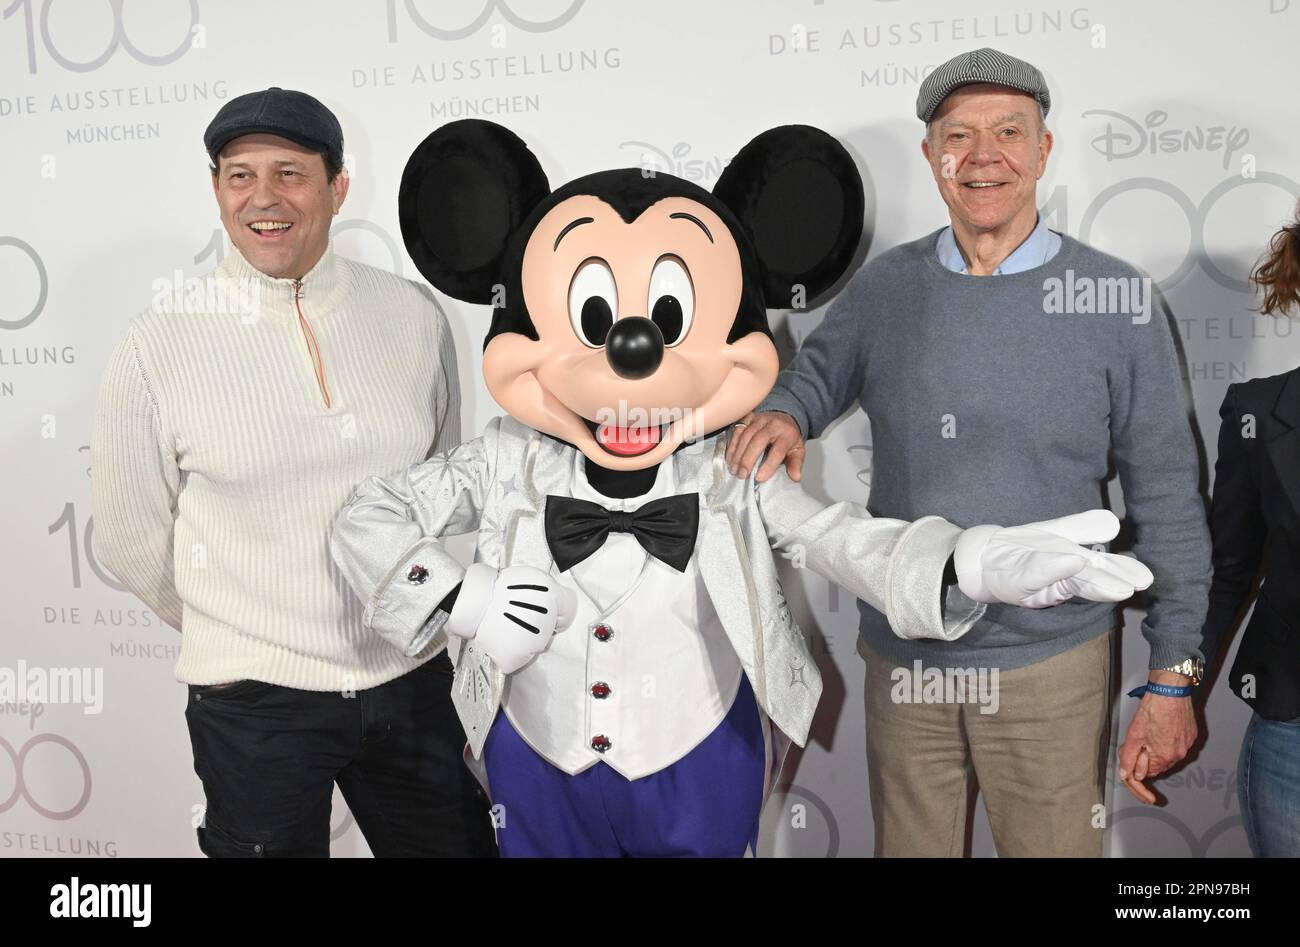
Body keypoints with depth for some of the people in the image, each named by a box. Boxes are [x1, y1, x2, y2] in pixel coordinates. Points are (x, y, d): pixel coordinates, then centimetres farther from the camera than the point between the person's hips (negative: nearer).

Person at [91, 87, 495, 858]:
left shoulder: (413, 316, -2)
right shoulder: (158, 348, -9)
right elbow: (133, 547, 1)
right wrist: (239, 641, 10)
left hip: (414, 682, 3)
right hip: (254, 704, -2)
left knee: (459, 843, 15)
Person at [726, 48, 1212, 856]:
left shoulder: (1117, 300, -7)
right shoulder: (882, 288, 0)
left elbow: (1166, 500, -5)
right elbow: (816, 375, 17)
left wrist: (1174, 678, -7)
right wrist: (783, 417, -8)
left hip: (1051, 662, -2)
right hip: (902, 654, 3)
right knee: (908, 846, 18)